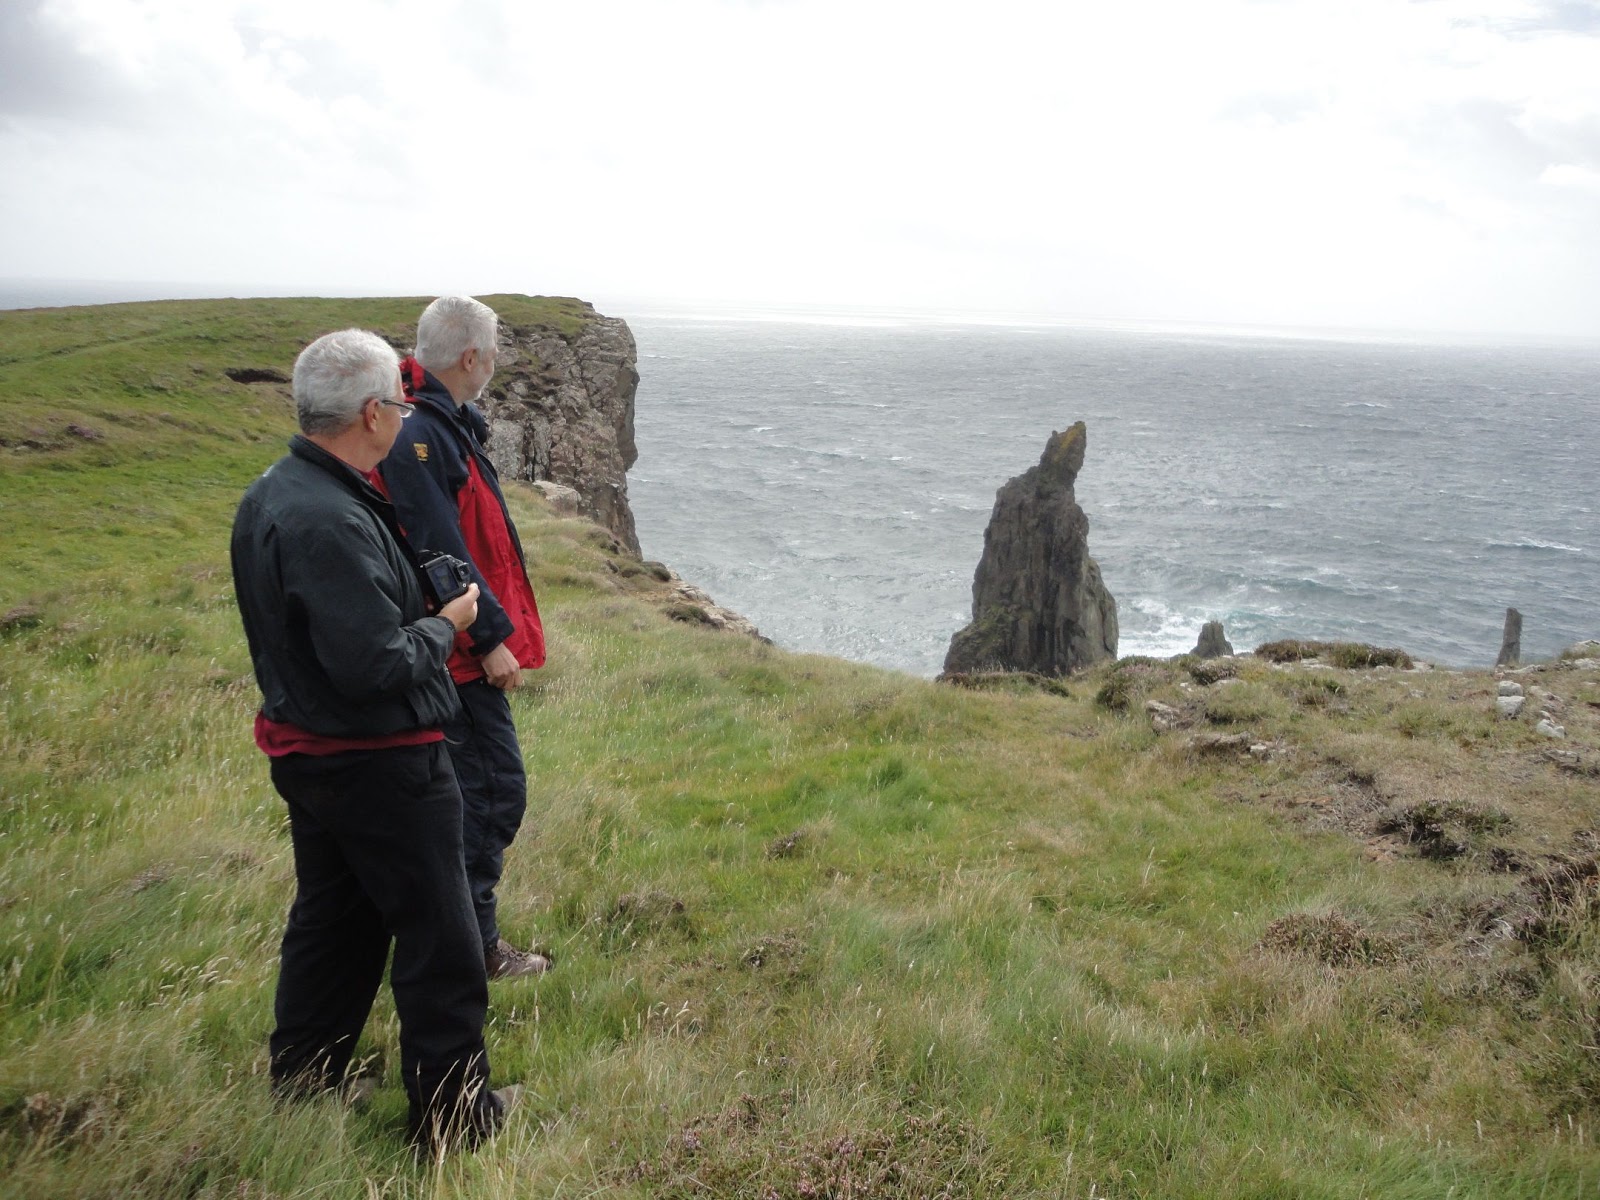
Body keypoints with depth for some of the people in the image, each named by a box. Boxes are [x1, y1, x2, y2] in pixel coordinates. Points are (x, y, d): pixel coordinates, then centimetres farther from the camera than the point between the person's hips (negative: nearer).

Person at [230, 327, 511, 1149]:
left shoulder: (267, 495, 4)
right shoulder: (330, 523, -28)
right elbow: (377, 666, -29)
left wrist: (419, 605, 10)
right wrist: (446, 625, -13)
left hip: (308, 755, 10)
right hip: (381, 766, -10)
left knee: (330, 920, 23)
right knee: (438, 938, 5)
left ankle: (301, 1083, 38)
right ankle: (453, 1115, 18)